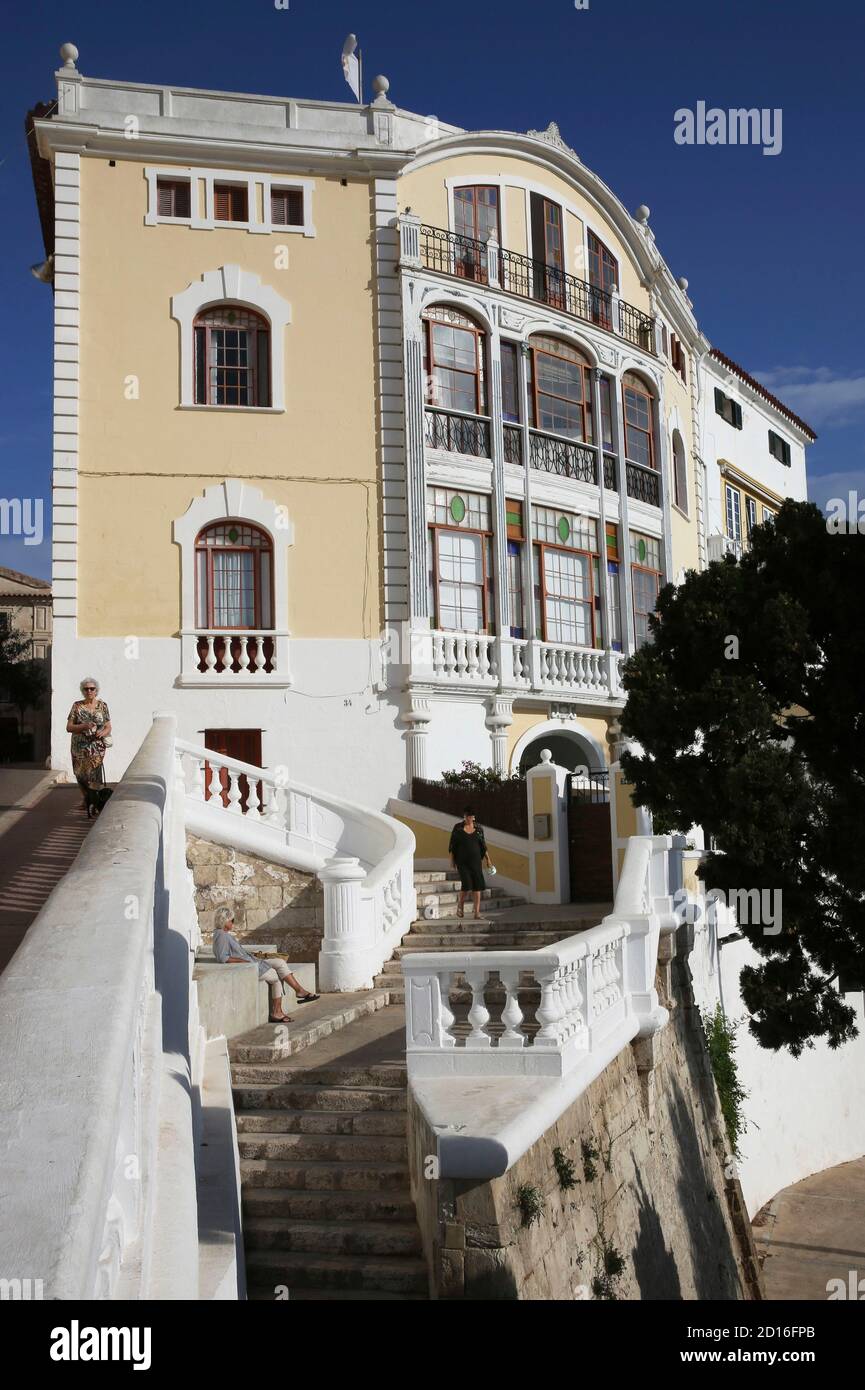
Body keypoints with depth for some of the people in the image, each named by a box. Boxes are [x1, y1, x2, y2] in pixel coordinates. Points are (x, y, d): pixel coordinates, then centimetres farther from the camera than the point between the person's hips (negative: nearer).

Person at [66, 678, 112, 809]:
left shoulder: (102, 705, 5)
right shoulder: (77, 706, 3)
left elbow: (108, 727, 8)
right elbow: (69, 727, 0)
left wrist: (102, 733, -15)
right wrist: (84, 726, -17)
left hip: (97, 748, -1)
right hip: (80, 748, 1)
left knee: (95, 777, -14)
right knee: (81, 776, 7)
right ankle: (86, 800, 26)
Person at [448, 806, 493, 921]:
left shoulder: (478, 828, 5)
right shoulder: (458, 827, -1)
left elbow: (483, 845, 10)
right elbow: (452, 845, 2)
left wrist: (488, 860, 6)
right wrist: (452, 860, -2)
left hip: (476, 861, 3)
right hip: (462, 861, -2)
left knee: (477, 886, -3)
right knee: (466, 884, -14)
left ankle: (477, 912, 1)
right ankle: (460, 907, 11)